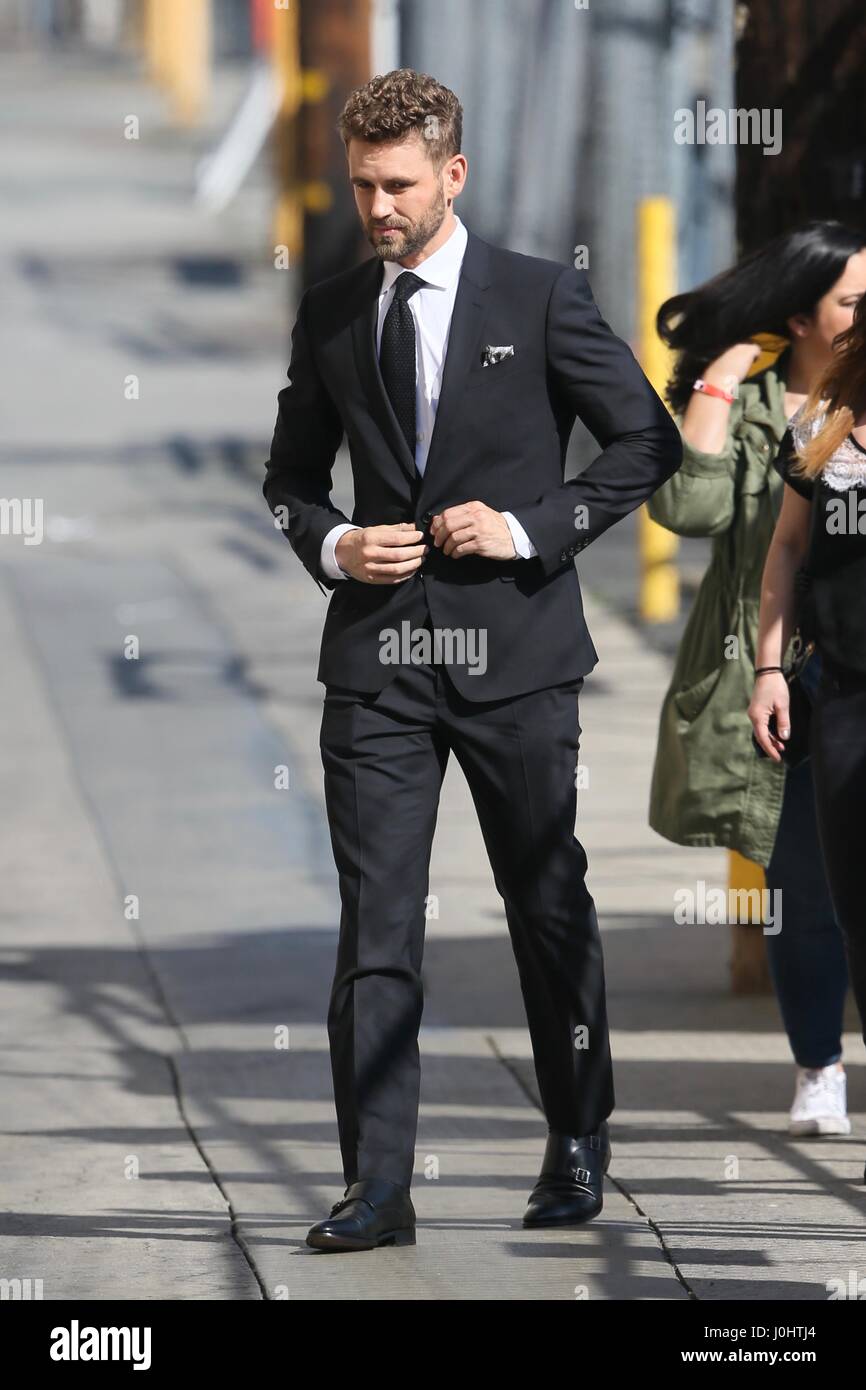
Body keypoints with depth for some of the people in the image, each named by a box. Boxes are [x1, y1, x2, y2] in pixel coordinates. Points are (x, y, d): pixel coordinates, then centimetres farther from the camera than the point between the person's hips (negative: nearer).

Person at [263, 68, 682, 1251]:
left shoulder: (541, 298, -2)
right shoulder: (332, 314, 9)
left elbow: (647, 441, 1)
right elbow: (291, 476, 19)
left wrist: (534, 527, -10)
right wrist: (332, 545, -2)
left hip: (514, 654, -2)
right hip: (377, 657, 2)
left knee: (550, 907, 9)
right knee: (375, 926, -4)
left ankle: (578, 1144, 27)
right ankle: (376, 1187, -5)